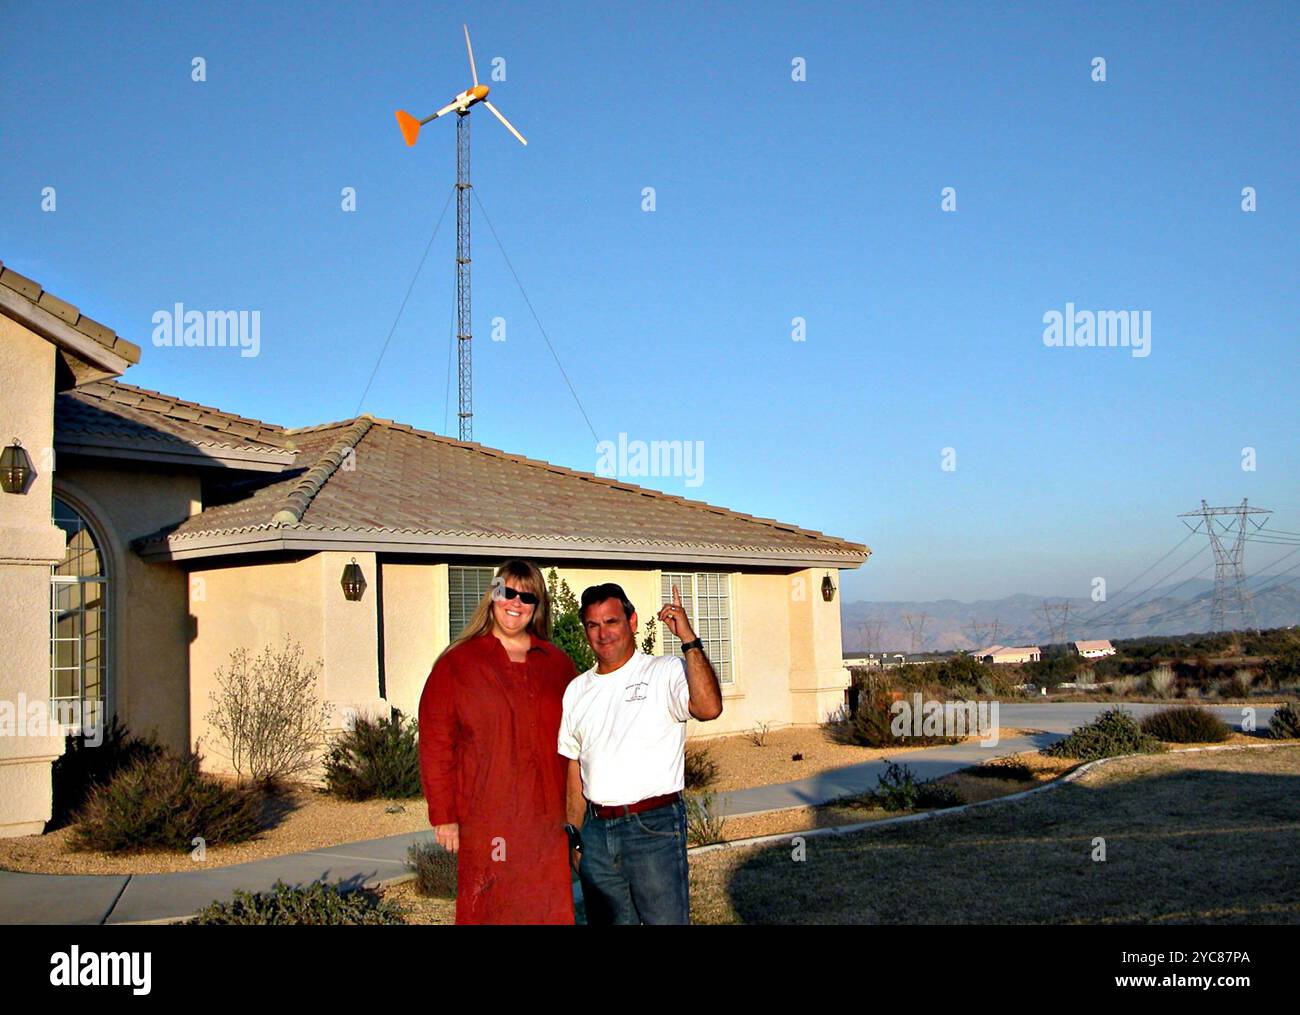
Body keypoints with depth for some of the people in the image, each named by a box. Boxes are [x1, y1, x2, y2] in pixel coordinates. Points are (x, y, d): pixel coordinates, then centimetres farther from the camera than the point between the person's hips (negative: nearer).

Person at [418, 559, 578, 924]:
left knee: (551, 910, 4)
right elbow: (435, 744, -2)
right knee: (487, 910, 0)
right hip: (485, 822, -3)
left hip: (548, 822, 3)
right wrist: (443, 816, -6)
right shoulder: (457, 663, 1)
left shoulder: (558, 664, 12)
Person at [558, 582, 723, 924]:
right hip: (596, 830, 5)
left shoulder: (665, 672, -5)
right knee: (606, 920, 11)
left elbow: (709, 707, -25)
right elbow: (575, 771, 16)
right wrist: (574, 836, 11)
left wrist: (689, 640, -26)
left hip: (653, 828, -5)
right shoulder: (577, 690, 12)